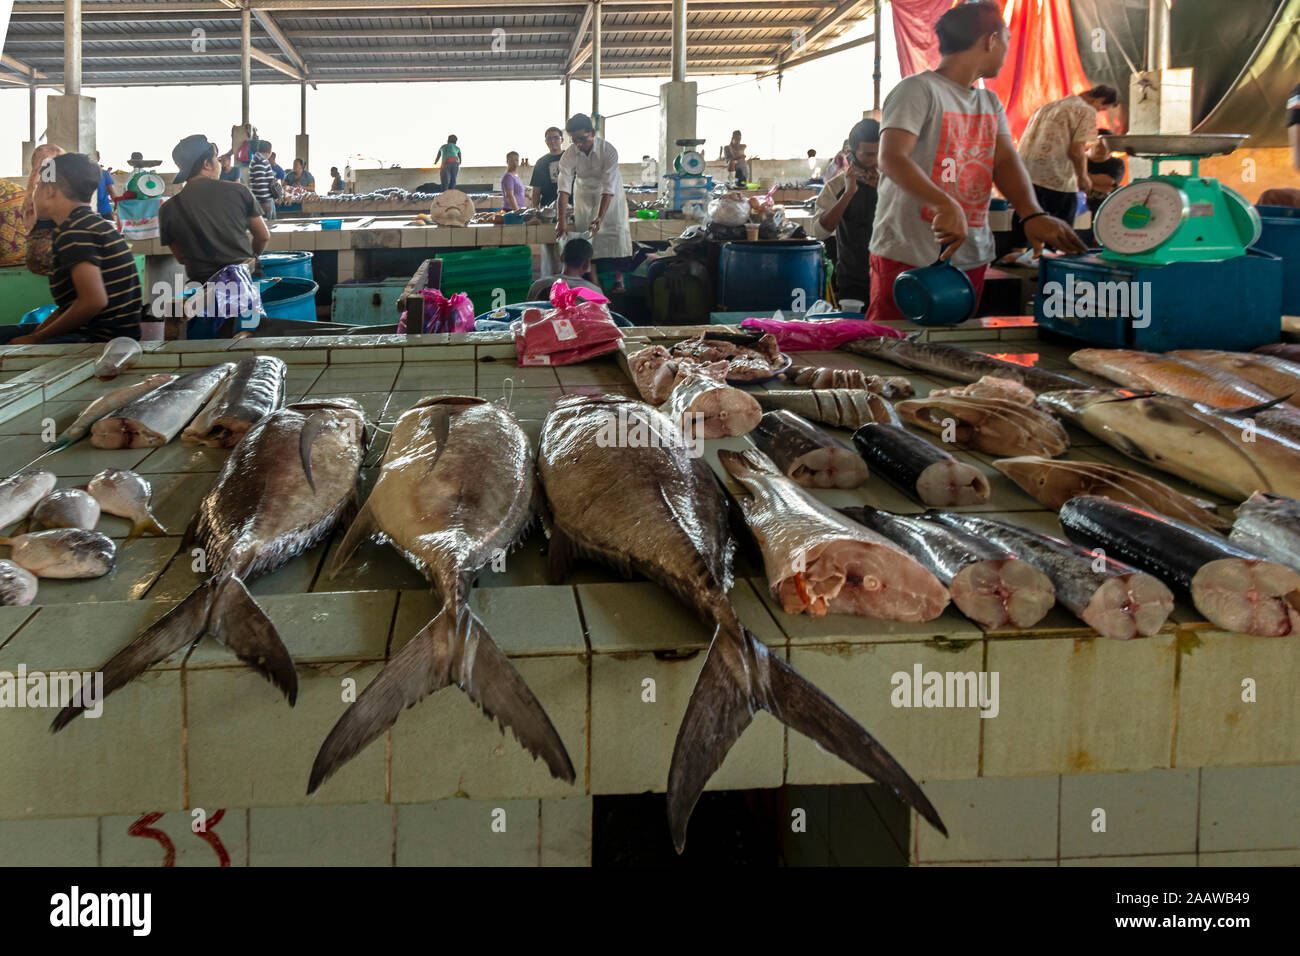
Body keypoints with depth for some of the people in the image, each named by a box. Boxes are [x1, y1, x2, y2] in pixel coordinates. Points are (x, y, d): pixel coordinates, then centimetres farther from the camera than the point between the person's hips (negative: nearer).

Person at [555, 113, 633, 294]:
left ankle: (619, 279, -3)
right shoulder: (569, 155, -25)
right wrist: (562, 220, -38)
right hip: (584, 194, 2)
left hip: (610, 193, -2)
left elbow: (608, 188, -33)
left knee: (617, 231, -9)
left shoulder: (608, 151, -31)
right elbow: (564, 188, -29)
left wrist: (600, 217, -41)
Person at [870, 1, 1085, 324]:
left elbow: (1006, 160, 3)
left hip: (971, 258, 7)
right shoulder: (918, 90, -9)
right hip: (910, 258, -7)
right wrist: (945, 205, -38)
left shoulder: (990, 102, 17)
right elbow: (891, 160, -22)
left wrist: (1033, 213, -17)